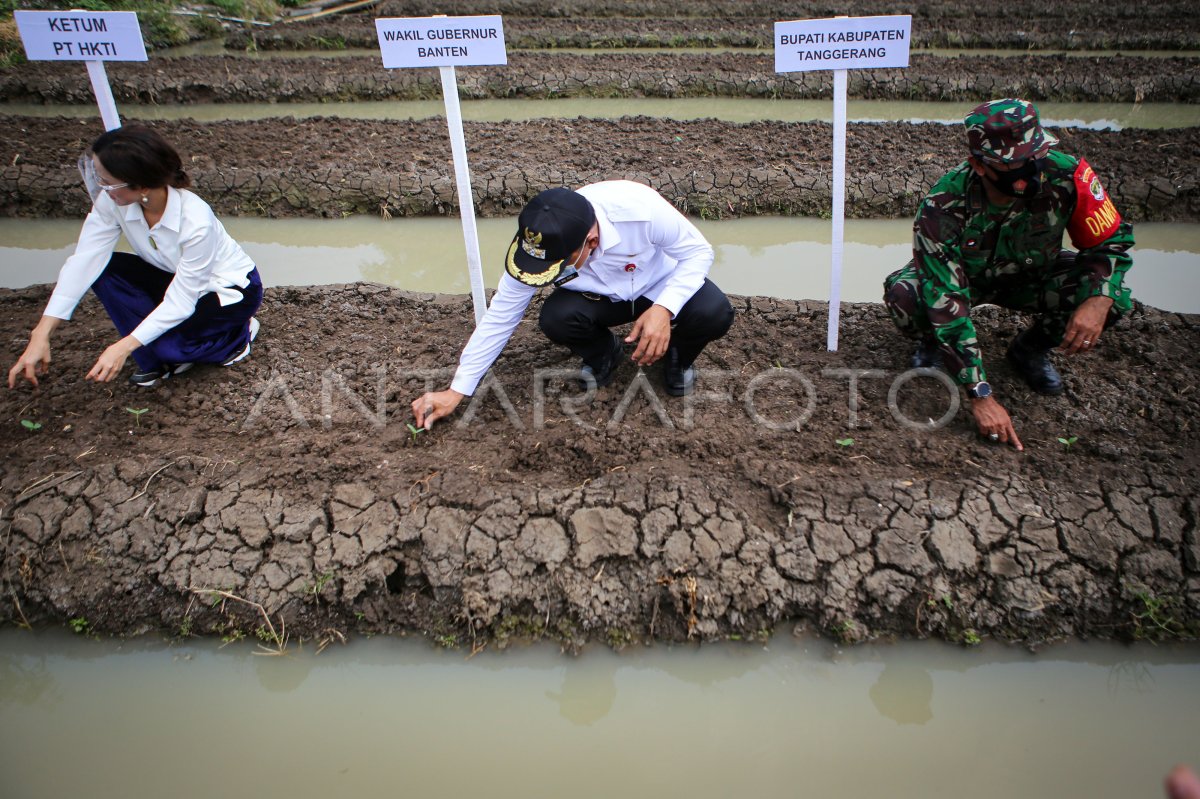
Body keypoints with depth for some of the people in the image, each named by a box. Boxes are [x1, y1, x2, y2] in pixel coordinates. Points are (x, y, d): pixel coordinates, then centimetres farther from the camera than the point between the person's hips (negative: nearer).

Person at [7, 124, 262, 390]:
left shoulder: (196, 223, -35)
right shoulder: (112, 202, -20)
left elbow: (181, 301, -31)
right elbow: (84, 261, -23)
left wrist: (123, 347, -36)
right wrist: (41, 335, -28)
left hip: (231, 288, -6)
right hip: (175, 277, 6)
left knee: (167, 344, -28)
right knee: (105, 269, -16)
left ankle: (238, 334, 3)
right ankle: (158, 361, -5)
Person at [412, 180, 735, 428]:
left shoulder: (642, 209, -39)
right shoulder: (536, 245, -29)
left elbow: (698, 251, -22)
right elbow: (499, 318, -19)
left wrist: (664, 309, -40)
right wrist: (457, 391, -18)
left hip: (663, 285, -1)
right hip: (601, 296, 2)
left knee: (714, 313, -32)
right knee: (555, 319, -31)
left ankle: (679, 355, 4)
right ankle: (604, 355, 5)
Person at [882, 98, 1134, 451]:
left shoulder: (1066, 177, -29)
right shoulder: (944, 206, -35)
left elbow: (1112, 240, -13)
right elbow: (946, 299, -37)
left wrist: (1099, 301, -36)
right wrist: (981, 395, -39)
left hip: (1032, 277, 2)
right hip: (964, 279, -2)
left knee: (1112, 298, -25)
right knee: (903, 296, -33)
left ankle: (1031, 348, 6)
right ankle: (937, 342, 4)